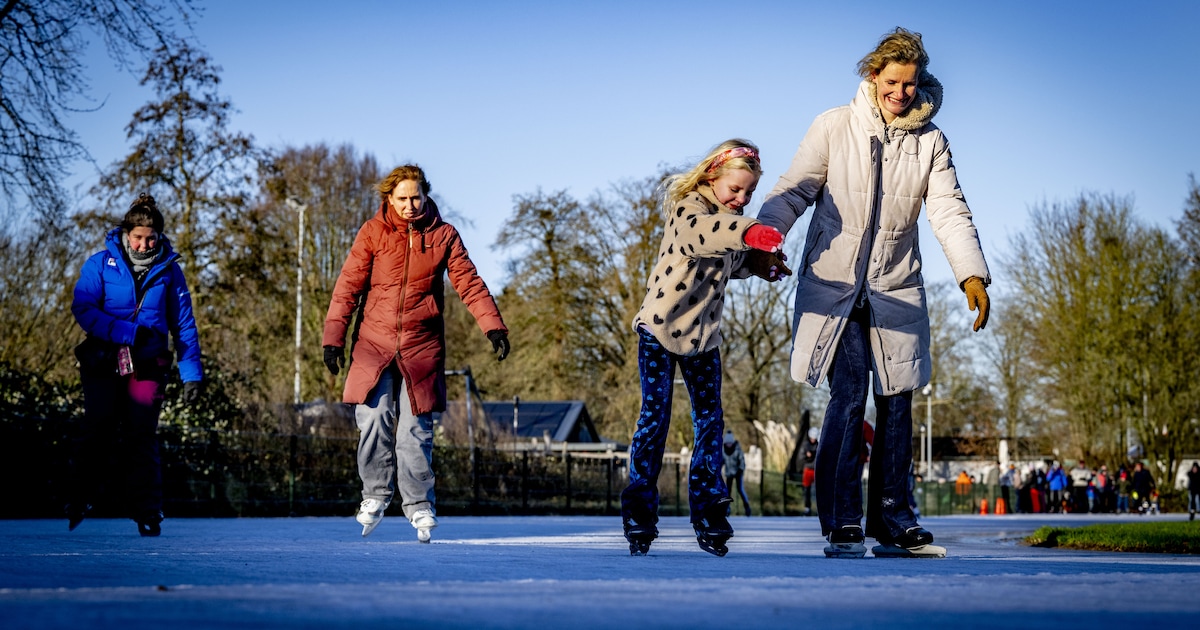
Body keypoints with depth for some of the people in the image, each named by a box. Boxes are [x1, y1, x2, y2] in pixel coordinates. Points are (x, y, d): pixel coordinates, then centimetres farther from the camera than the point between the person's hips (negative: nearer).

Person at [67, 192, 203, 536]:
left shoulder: (168, 270, 6)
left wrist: (192, 374, 4)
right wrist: (129, 333, -19)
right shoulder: (101, 264, 1)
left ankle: (147, 514, 2)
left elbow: (184, 325, 9)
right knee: (98, 427, -11)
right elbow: (83, 308, -10)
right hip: (103, 362, -1)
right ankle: (80, 499, 4)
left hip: (147, 366, 1)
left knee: (141, 436, -4)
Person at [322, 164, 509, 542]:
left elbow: (469, 283, -1)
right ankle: (376, 494, 9)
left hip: (421, 347, 0)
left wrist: (493, 326, -13)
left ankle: (418, 504, 10)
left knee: (415, 429, -2)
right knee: (374, 420, -10)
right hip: (375, 343, 0)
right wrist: (333, 337, -6)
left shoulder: (443, 235, 3)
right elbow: (348, 287, 0)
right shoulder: (372, 233, 1)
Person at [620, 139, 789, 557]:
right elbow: (702, 231, -44)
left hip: (703, 334, 7)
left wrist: (758, 264, -1)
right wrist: (748, 233, -63)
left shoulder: (729, 217, 5)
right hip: (660, 326, -7)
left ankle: (708, 514, 13)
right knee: (655, 416, -8)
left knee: (710, 419, 5)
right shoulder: (687, 208, -19)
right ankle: (638, 515, -2)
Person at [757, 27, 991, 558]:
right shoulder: (834, 127, -2)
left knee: (896, 404, 5)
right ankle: (841, 525, -6)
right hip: (833, 287, -3)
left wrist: (972, 274, -21)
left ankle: (891, 521, 16)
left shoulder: (930, 142, 3)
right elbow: (794, 190, -4)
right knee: (848, 400, -12)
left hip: (896, 291, 3)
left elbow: (950, 212, -5)